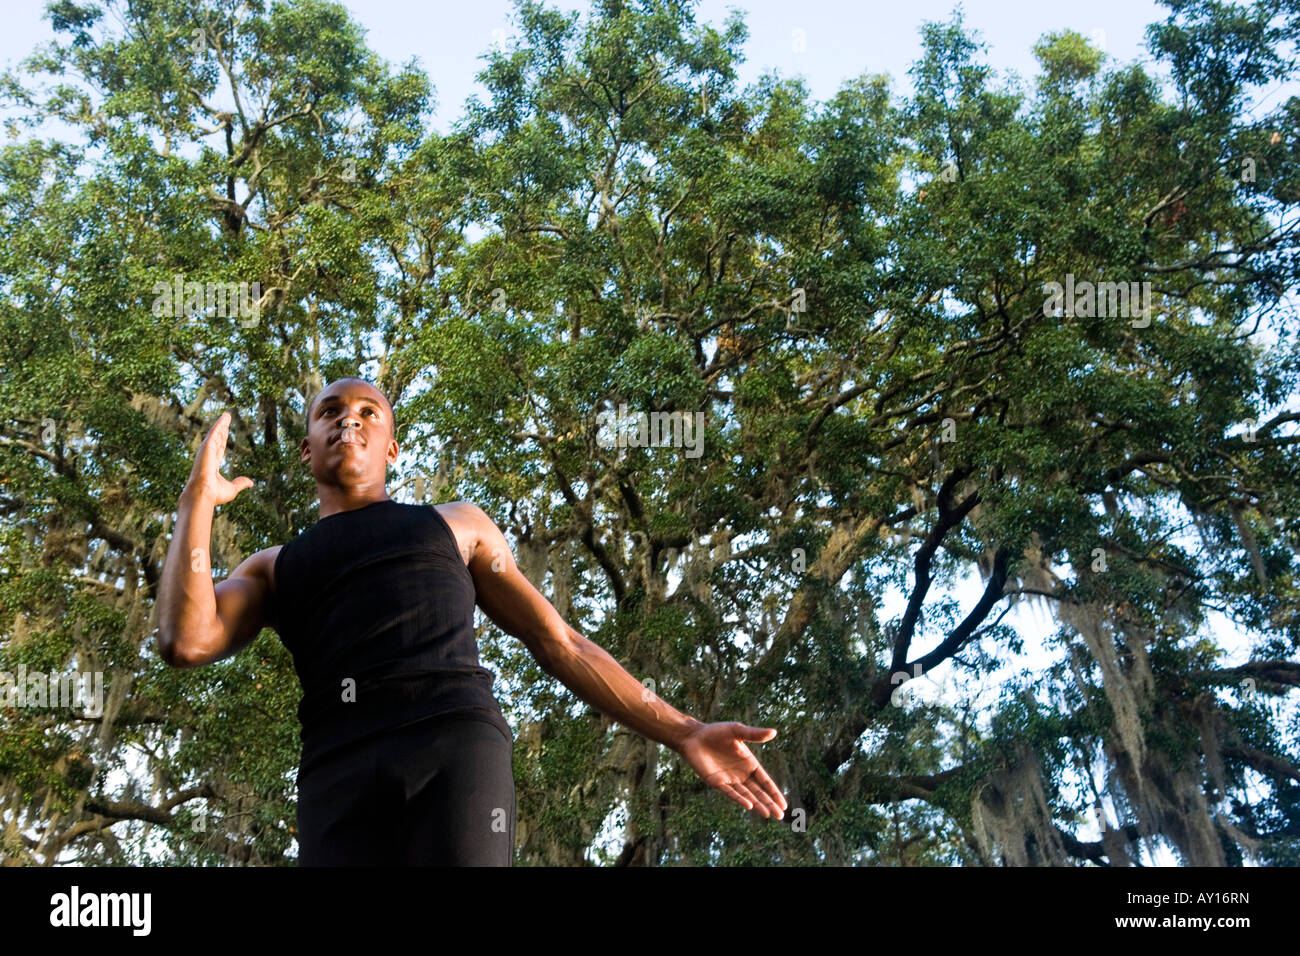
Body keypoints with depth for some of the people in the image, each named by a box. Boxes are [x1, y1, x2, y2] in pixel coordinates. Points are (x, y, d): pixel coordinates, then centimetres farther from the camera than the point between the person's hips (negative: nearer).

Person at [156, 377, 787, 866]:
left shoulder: (455, 524, 30)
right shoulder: (271, 570, 32)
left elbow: (560, 645, 24)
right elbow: (185, 642, 9)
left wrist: (683, 734, 15)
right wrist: (199, 497, 13)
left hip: (456, 748, -1)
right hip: (341, 779, 2)